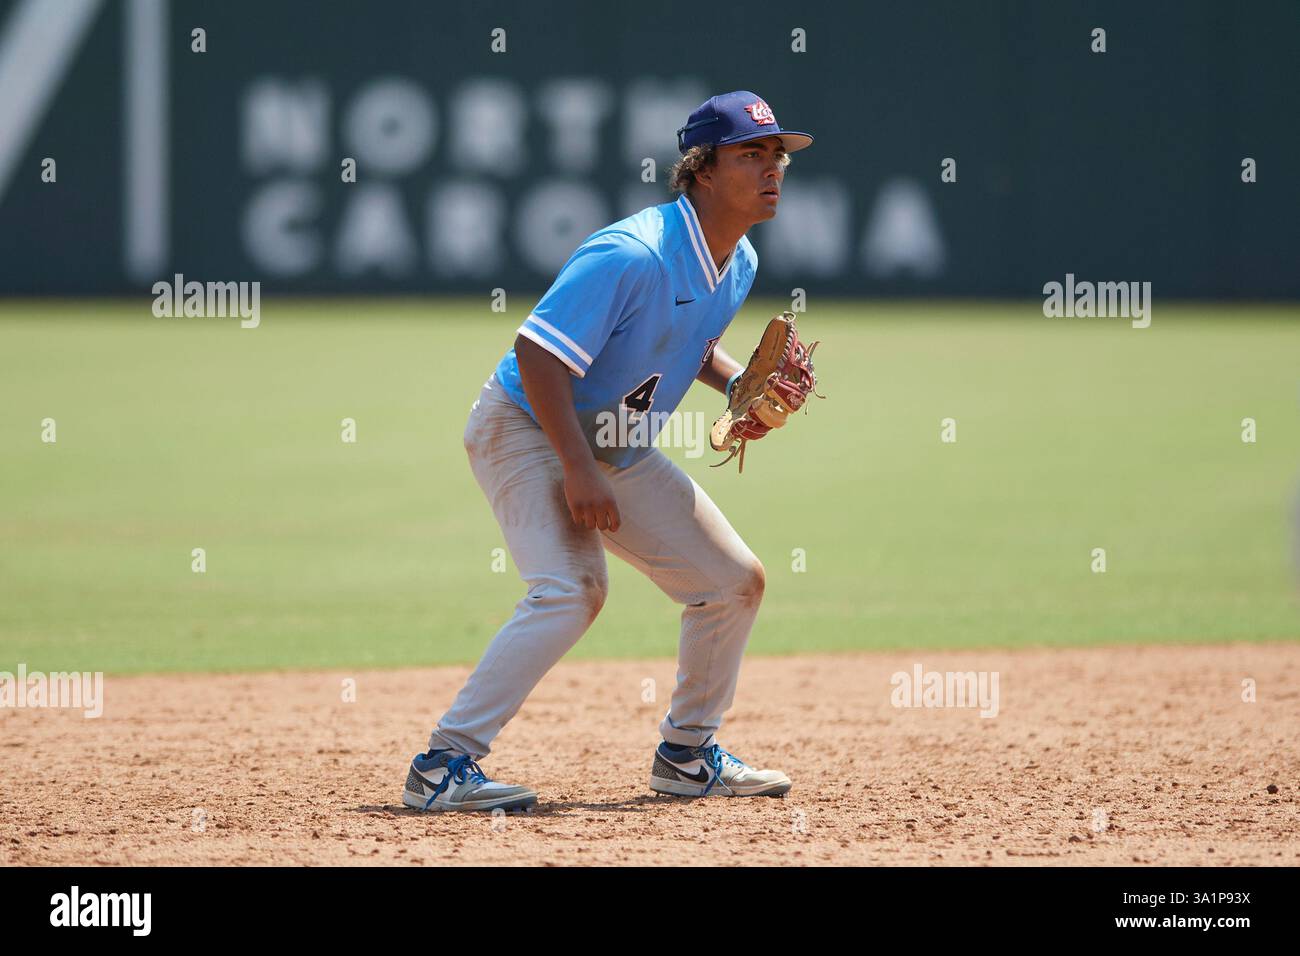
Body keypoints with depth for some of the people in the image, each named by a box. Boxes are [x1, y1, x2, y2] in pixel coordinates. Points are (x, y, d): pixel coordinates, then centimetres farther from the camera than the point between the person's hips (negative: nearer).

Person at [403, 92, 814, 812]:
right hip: (526, 428, -9)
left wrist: (741, 384, 0)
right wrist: (579, 471, -31)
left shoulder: (738, 265, 1)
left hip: (622, 449, 9)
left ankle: (686, 754, 25)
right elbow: (538, 353, -30)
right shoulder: (631, 256, -28)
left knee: (735, 580, 8)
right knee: (571, 590, -28)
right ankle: (443, 765, -26)